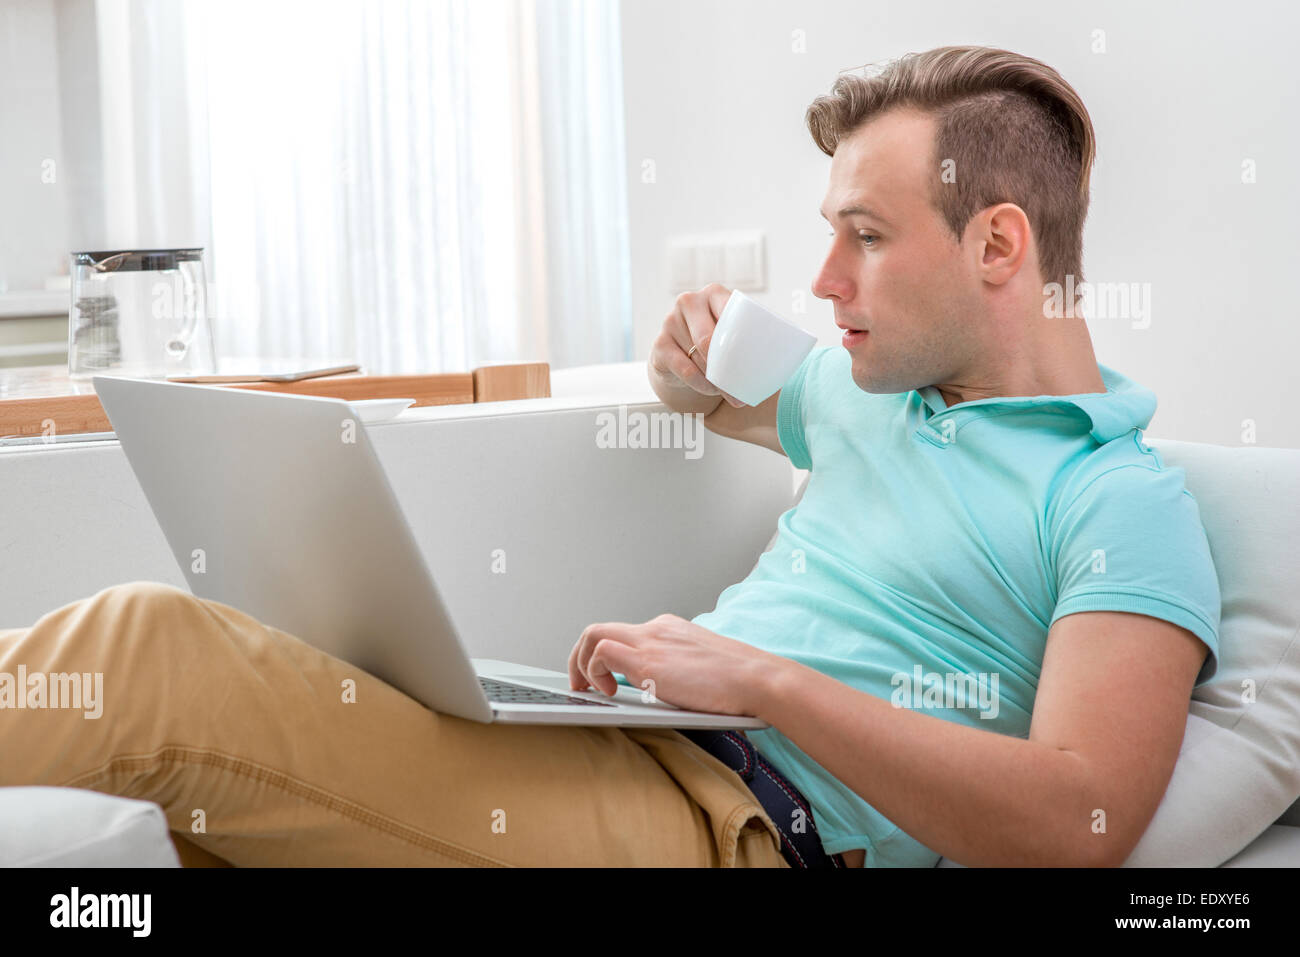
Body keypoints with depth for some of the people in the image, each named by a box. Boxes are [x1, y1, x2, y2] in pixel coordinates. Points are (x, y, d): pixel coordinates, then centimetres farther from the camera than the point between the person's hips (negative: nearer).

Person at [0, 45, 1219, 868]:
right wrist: (691, 383, 18)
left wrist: (763, 678, -18)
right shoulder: (862, 384, 21)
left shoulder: (1125, 502, -4)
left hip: (739, 824, -8)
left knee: (158, 647, -22)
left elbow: (1078, 824, -17)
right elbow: (740, 406, 44)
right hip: (611, 754, 8)